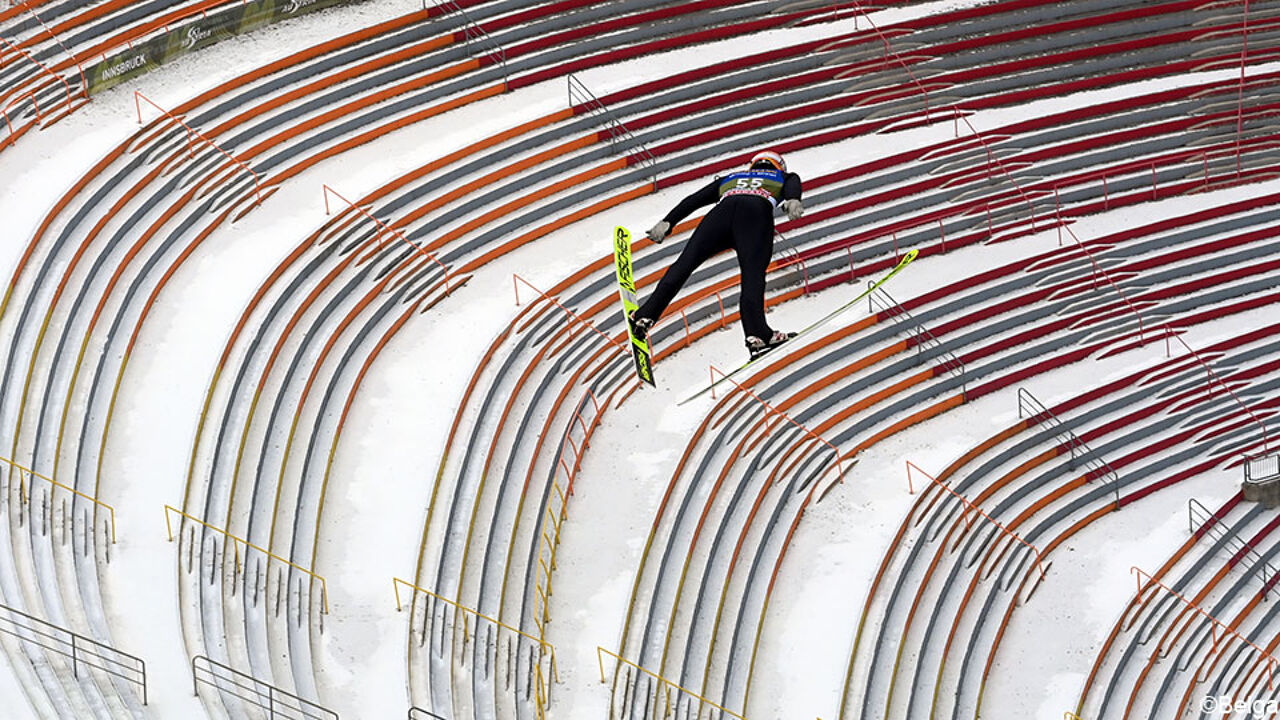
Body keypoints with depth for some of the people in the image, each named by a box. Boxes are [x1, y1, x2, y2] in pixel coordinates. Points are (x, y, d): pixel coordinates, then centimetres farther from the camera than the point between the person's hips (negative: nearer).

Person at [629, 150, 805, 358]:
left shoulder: (729, 179, 42)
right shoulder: (785, 177, 37)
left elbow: (695, 199, 31)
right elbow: (792, 185, 12)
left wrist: (667, 222, 25)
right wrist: (792, 201, -8)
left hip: (723, 210, 2)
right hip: (757, 214, -2)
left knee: (685, 263, 2)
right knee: (752, 275, -15)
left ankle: (645, 317, -6)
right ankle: (757, 334, -35)